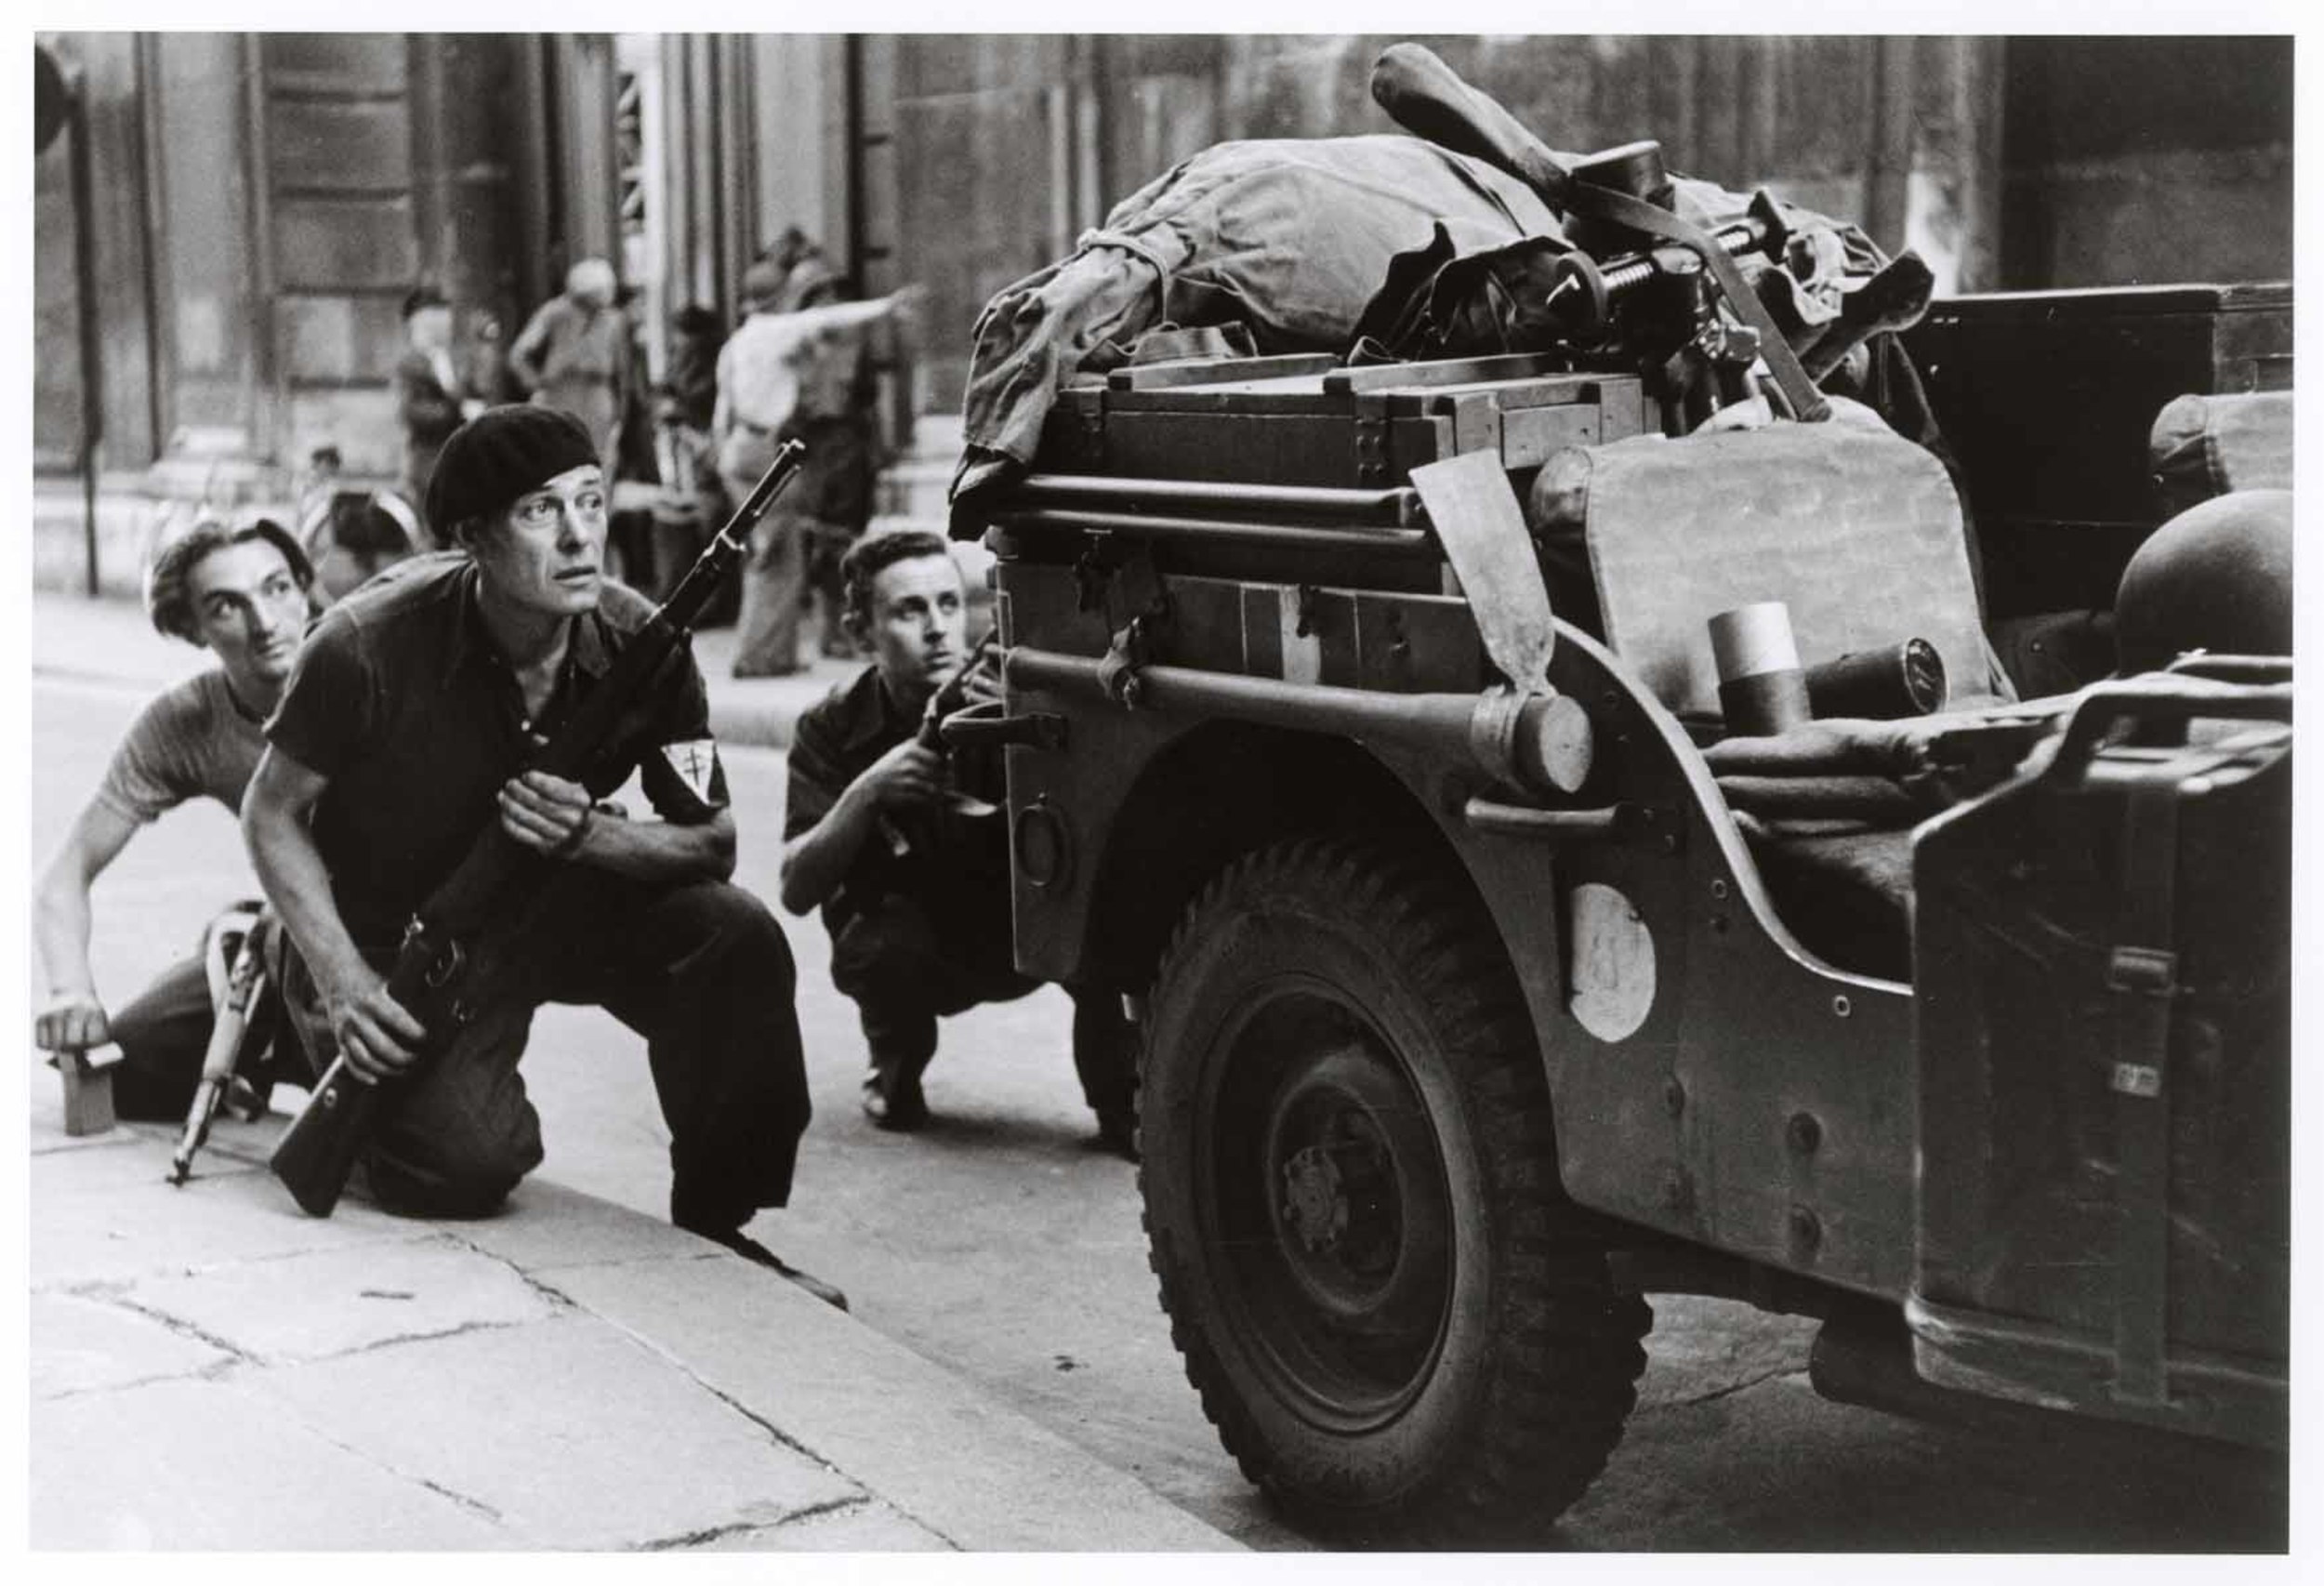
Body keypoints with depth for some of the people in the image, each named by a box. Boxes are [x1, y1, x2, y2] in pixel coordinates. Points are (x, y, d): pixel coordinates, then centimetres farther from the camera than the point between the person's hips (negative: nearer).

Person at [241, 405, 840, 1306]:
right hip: (395, 939, -3)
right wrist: (342, 983, -20)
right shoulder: (371, 647, -25)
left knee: (737, 937, -23)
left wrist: (590, 834, -30)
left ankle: (715, 1228, -4)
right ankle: (371, 1097, 16)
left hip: (561, 901, 3)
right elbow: (274, 814, -10)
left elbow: (713, 844, -9)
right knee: (467, 1166, -23)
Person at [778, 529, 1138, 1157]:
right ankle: (896, 1072, 0)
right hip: (912, 944, 0)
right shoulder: (833, 729, -15)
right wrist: (866, 793, -38)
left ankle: (1119, 1103, -14)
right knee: (878, 945, -34)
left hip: (1019, 940, 0)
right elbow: (796, 892, -22)